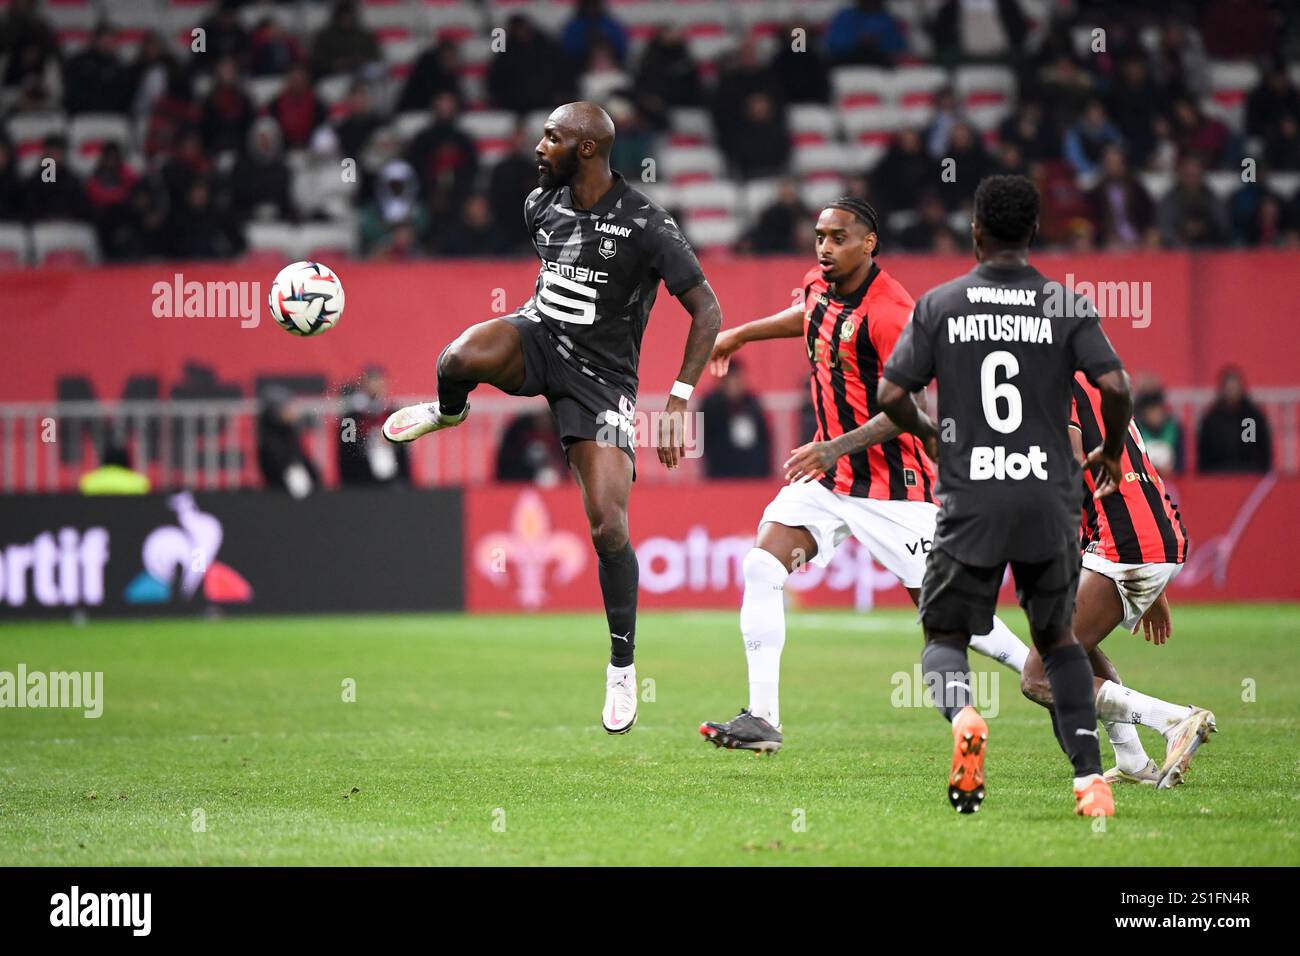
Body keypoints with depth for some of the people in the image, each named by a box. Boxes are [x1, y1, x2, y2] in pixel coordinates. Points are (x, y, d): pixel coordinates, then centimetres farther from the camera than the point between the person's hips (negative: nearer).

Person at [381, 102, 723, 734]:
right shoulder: (541, 205, 1)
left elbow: (707, 310, -12)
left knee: (608, 526, -12)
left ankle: (622, 666, 5)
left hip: (601, 374, -3)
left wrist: (680, 396, -21)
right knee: (459, 360, -34)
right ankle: (448, 413, 5)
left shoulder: (646, 227, -17)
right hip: (540, 336, 3)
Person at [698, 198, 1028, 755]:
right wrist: (742, 333, 35)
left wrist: (836, 448, -31)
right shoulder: (820, 284, 5)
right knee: (762, 567, -11)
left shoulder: (889, 313, -20)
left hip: (891, 479, -7)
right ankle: (762, 719, -11)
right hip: (827, 470, 7)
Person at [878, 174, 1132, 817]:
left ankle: (961, 715, -23)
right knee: (1057, 637, 17)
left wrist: (927, 431, 20)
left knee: (944, 636, 11)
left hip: (971, 501, -1)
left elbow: (891, 394, -1)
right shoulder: (1068, 305, 0)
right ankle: (1090, 776, 4)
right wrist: (1110, 452, 10)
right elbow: (1115, 386, -9)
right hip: (1050, 499, 1)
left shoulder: (938, 305, 1)